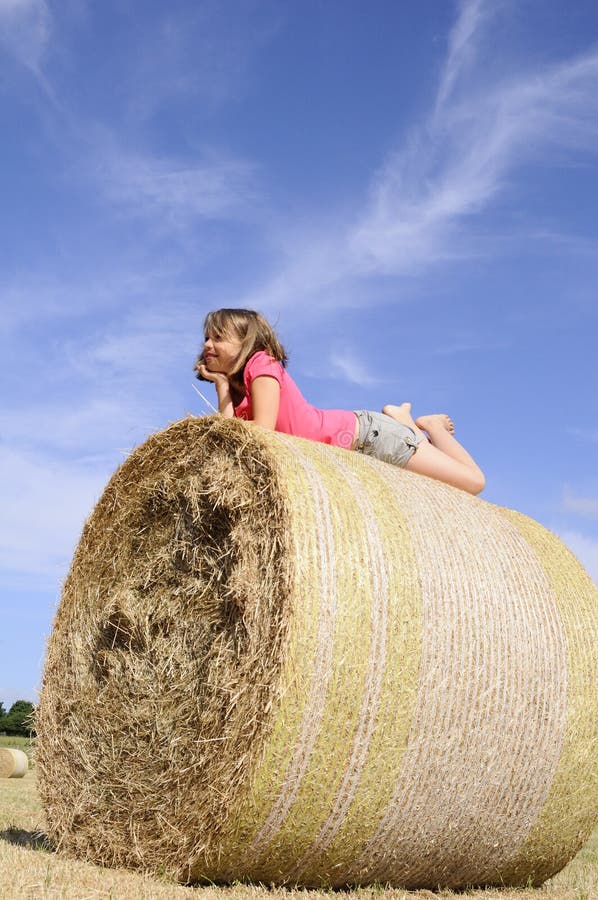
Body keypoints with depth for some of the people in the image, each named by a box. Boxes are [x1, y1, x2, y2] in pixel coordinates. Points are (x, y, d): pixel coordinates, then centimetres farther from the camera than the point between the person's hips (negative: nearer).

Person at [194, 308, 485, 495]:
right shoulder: (236, 388, 5)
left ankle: (425, 426, 16)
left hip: (365, 432, -8)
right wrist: (222, 384, -10)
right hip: (349, 448, 8)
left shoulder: (261, 363, -16)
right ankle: (402, 421, 30)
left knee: (473, 481, -7)